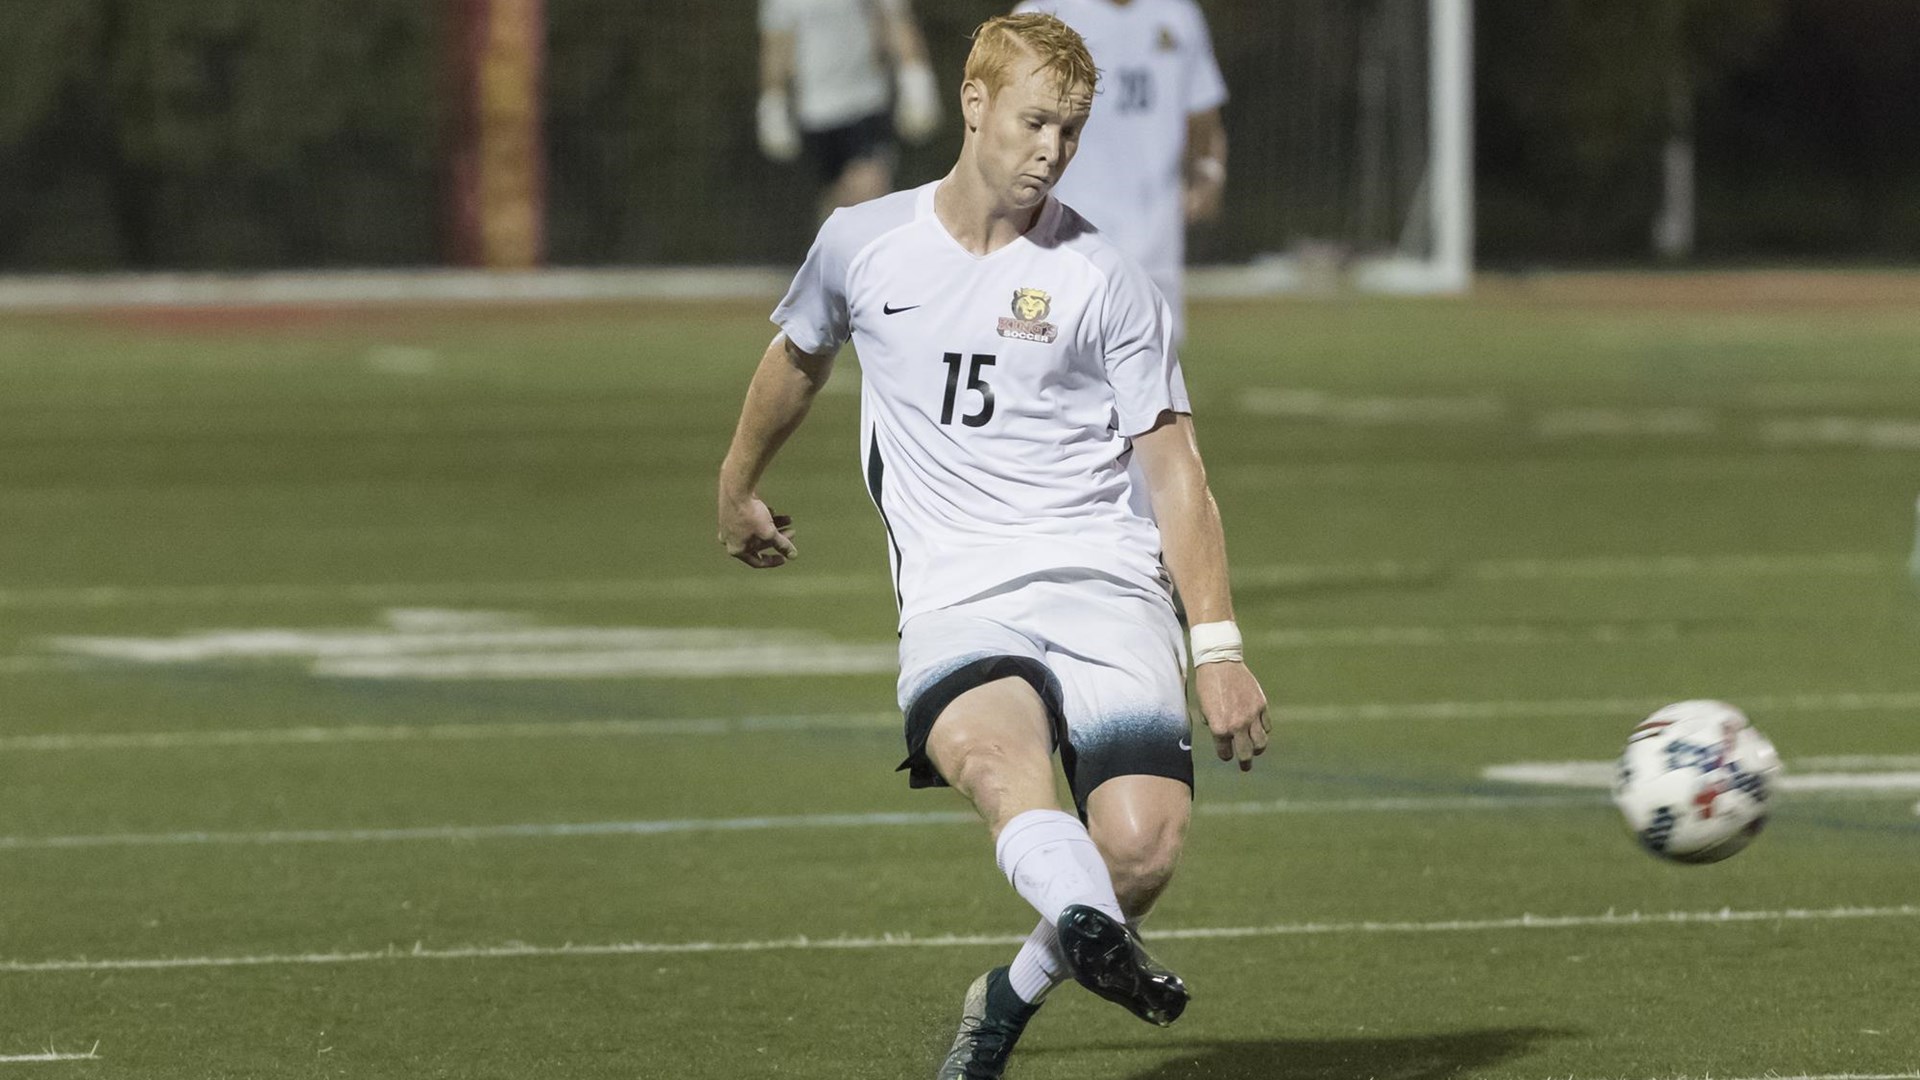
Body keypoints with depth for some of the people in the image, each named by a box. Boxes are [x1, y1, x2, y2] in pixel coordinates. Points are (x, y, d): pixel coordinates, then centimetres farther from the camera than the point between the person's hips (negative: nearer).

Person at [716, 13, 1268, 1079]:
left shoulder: (1102, 281, 4)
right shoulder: (862, 245, 10)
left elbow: (1175, 469, 5)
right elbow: (797, 357, 32)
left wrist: (1218, 646, -5)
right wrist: (738, 489, 47)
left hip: (1107, 585, 0)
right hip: (957, 598, 0)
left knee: (1143, 843, -21)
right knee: (992, 752, -35)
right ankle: (1095, 937, -61)